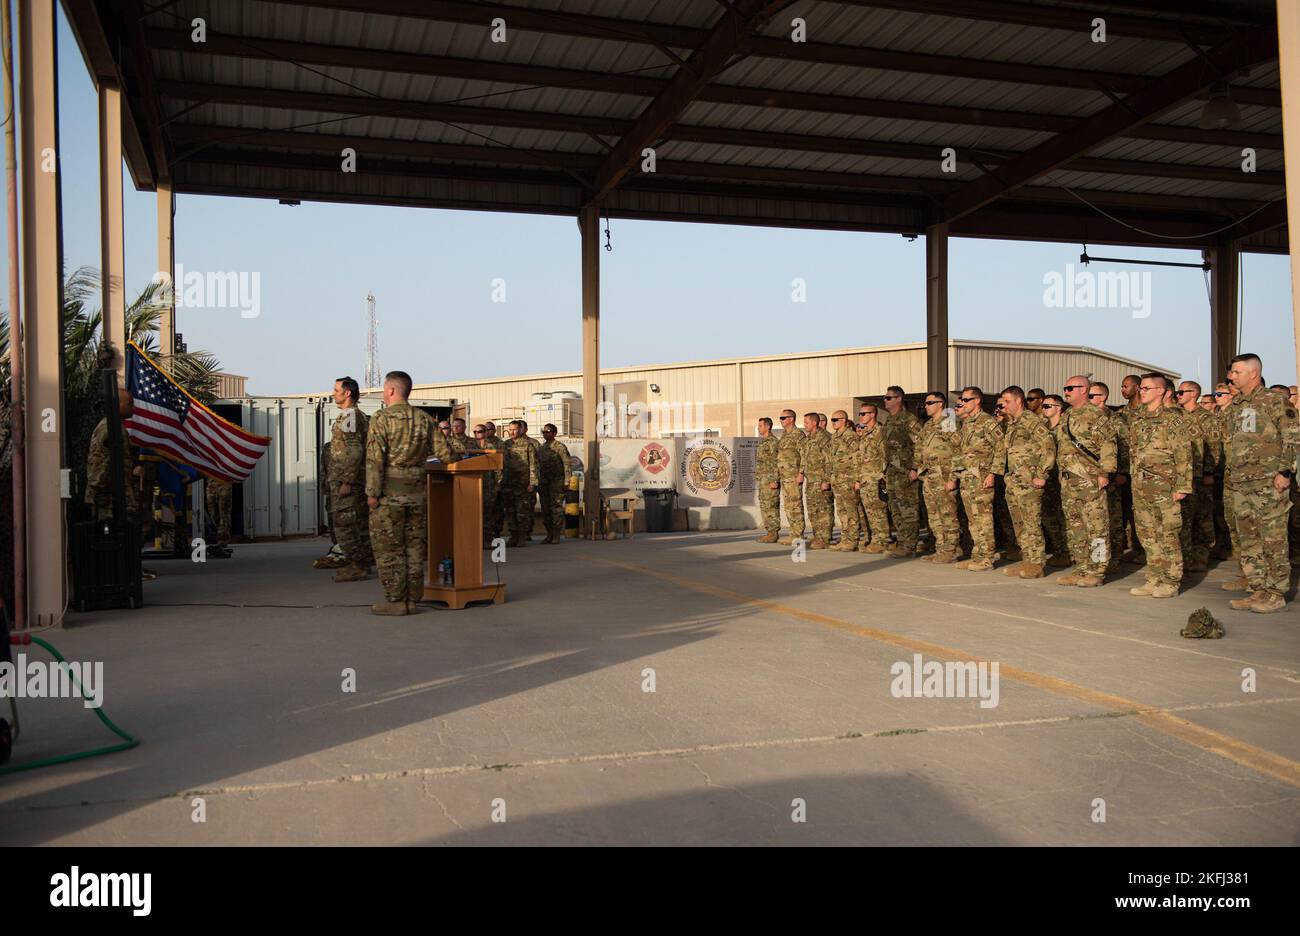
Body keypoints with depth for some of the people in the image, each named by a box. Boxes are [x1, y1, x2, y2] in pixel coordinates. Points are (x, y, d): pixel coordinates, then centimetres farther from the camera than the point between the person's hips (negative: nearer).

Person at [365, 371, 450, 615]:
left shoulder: (381, 418, -8)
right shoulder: (425, 419, 6)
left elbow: (375, 459, -14)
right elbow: (445, 453, 3)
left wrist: (372, 492, -12)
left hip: (389, 493, -5)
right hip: (417, 491, 5)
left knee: (388, 548, 3)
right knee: (414, 547, 11)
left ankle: (395, 600, 3)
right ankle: (413, 598, 14)